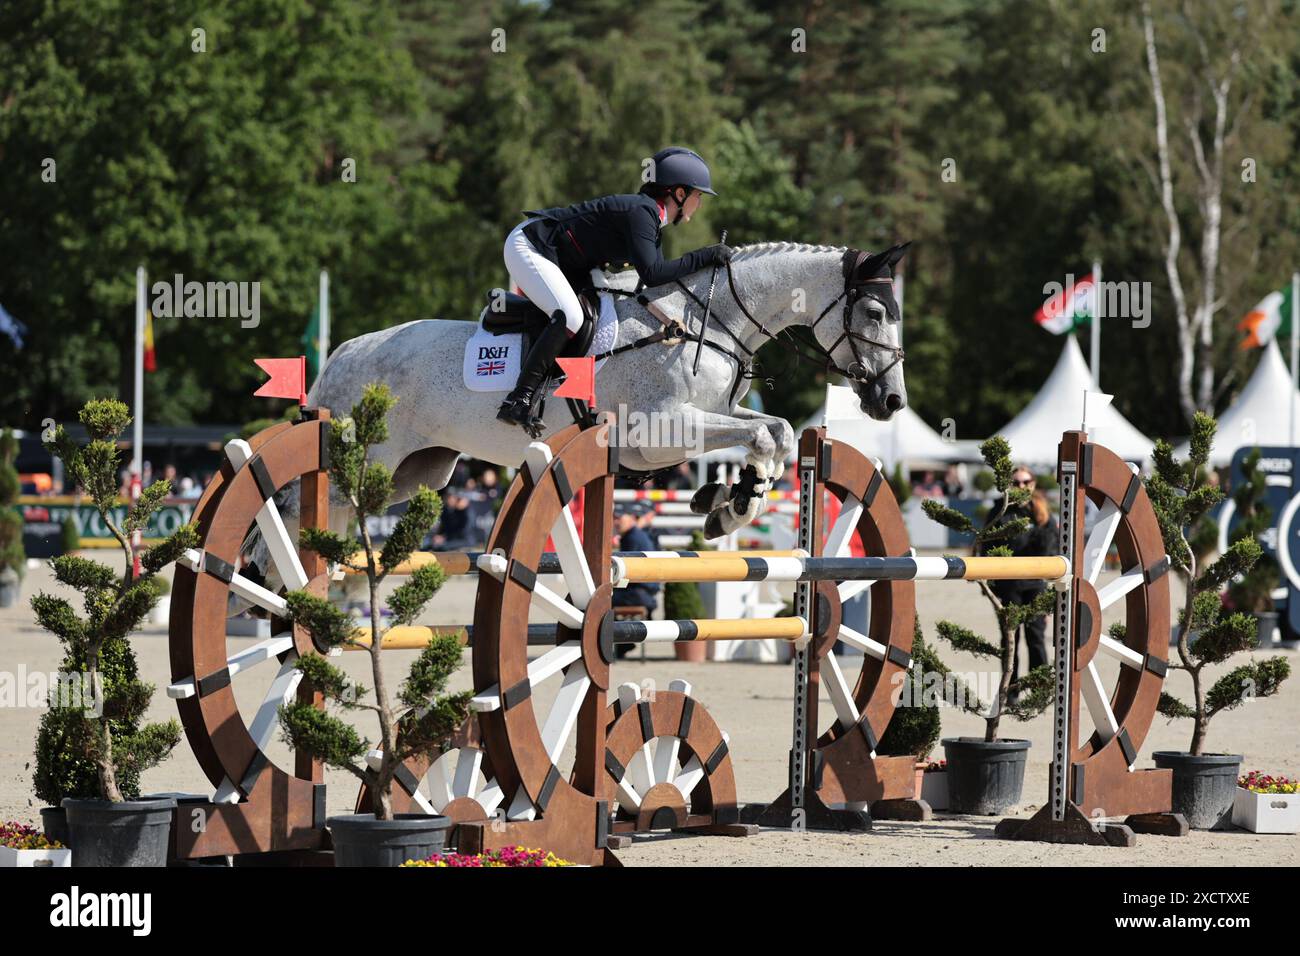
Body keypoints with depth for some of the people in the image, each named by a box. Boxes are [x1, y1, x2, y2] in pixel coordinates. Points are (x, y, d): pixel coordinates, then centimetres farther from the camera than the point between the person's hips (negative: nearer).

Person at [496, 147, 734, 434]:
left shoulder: (650, 216, 11)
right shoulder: (642, 211, -20)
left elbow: (660, 279, 14)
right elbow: (652, 273, -30)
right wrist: (704, 257, -24)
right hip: (527, 246, -11)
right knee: (570, 317, -27)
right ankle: (518, 401, -28)